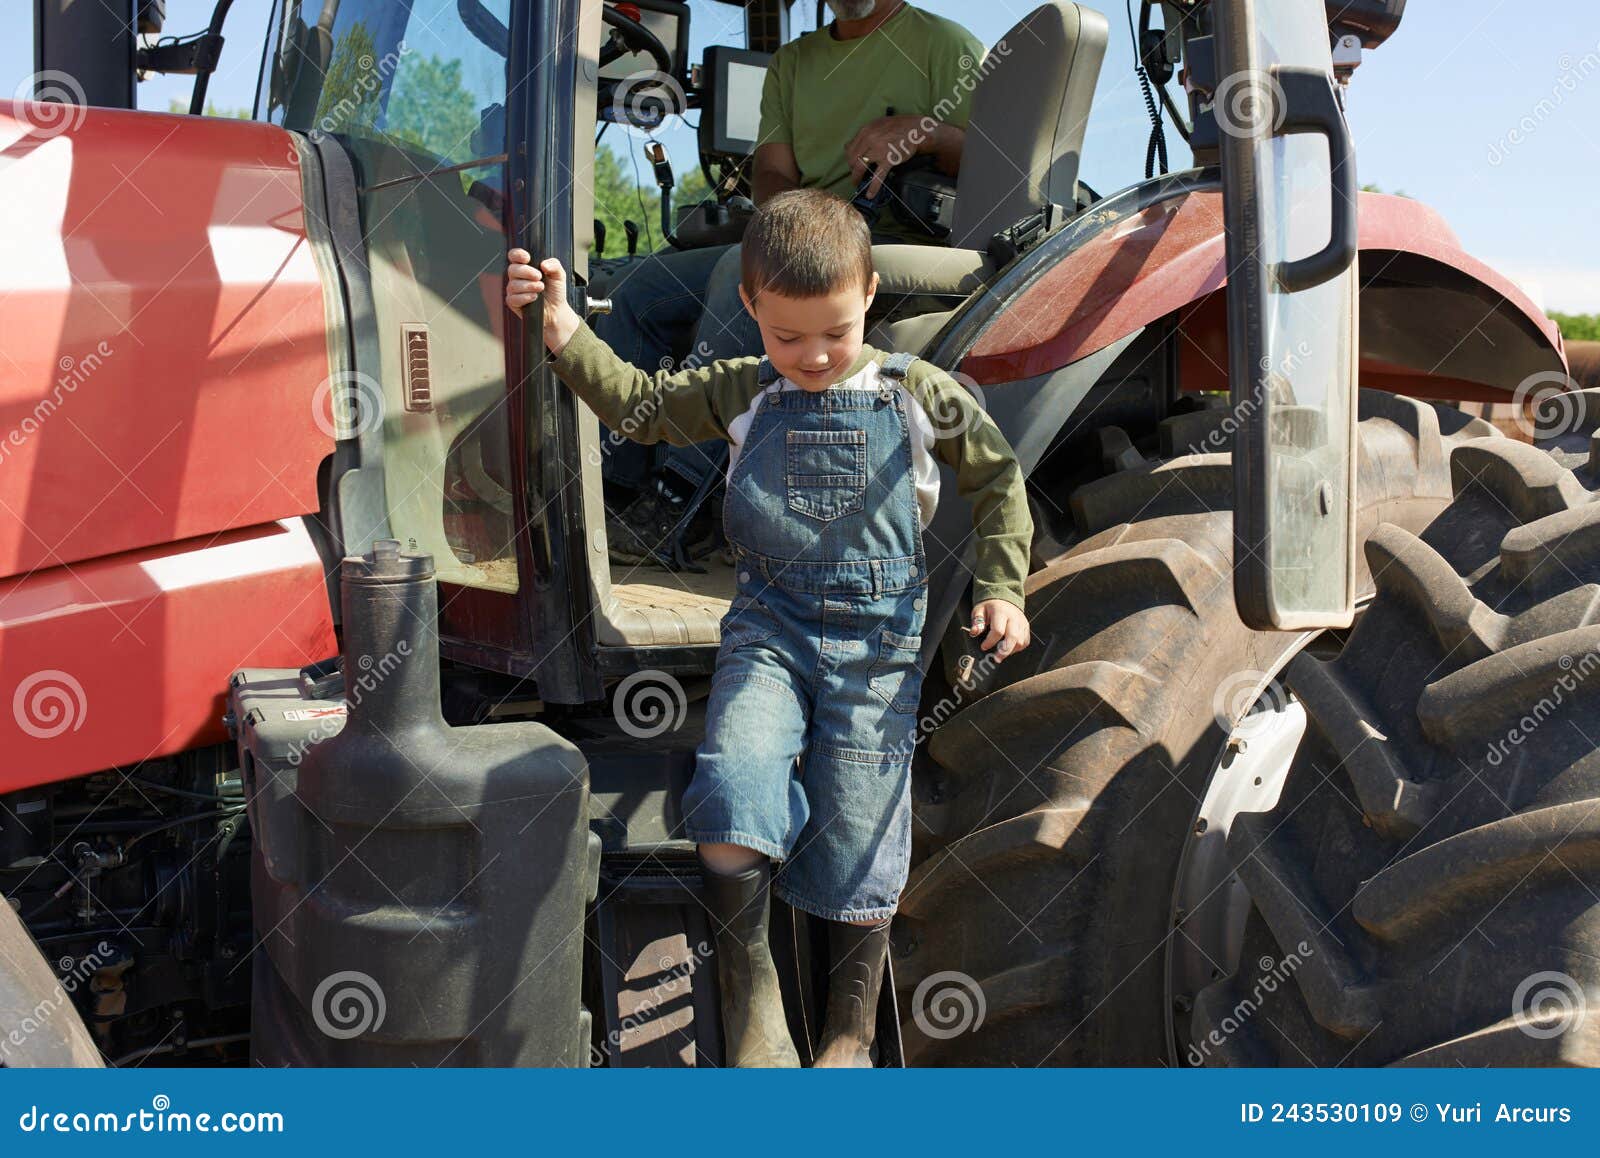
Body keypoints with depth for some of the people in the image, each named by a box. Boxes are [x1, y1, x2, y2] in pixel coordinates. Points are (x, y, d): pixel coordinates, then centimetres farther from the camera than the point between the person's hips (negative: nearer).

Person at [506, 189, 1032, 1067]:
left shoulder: (916, 393, 3)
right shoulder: (742, 396, 7)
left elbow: (997, 479, 14)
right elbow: (637, 404, 13)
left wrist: (1000, 587, 6)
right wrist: (561, 328, 0)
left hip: (878, 638, -1)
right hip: (768, 630, 1)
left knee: (856, 838, 2)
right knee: (729, 817, -20)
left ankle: (850, 1037, 24)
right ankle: (744, 968, 10)